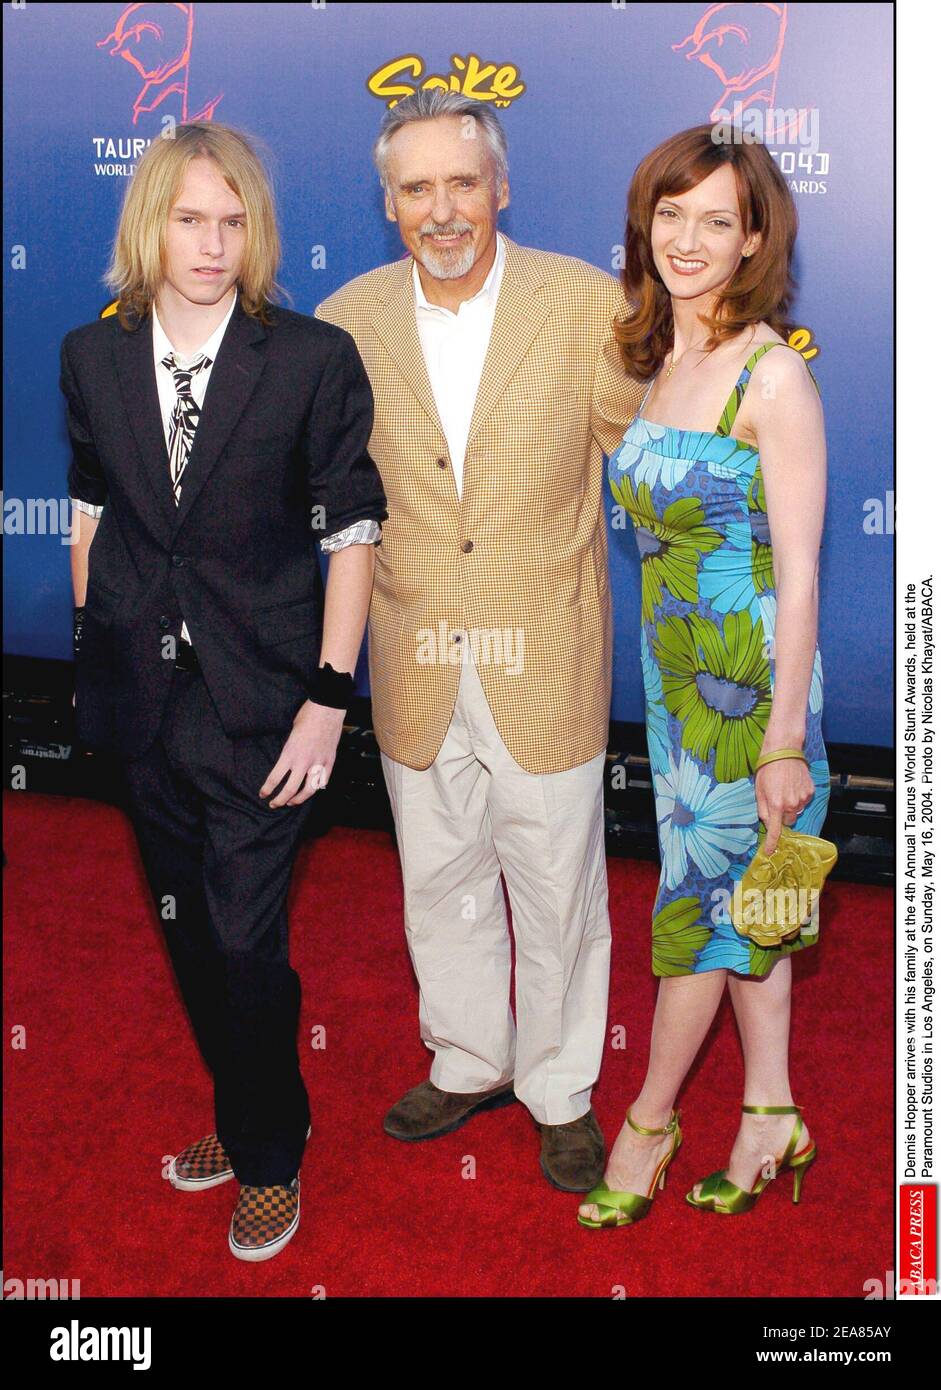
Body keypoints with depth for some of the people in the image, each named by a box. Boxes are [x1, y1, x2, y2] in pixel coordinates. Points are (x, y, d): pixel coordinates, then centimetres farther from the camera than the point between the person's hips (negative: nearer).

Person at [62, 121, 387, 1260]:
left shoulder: (315, 359, -9)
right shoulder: (92, 356, 2)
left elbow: (352, 534, -8)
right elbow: (90, 513, 11)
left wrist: (327, 701, -12)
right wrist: (97, 653, 11)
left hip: (258, 699, -4)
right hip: (143, 699, 5)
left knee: (246, 946, 1)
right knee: (187, 933, 17)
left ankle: (269, 1158, 27)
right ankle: (246, 1114, 40)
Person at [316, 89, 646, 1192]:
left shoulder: (587, 304, -8)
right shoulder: (346, 323, -2)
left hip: (545, 661, -2)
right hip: (415, 666, 3)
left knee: (557, 890, 11)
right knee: (440, 880, 18)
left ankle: (561, 1089, 33)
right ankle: (467, 1062, 41)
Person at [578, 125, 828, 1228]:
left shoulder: (772, 373, -16)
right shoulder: (656, 359, 6)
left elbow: (799, 569, -17)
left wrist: (784, 740, -17)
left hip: (749, 671, -7)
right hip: (673, 666, 7)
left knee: (708, 892, 6)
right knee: (741, 894, 14)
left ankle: (650, 1118, 24)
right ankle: (771, 1117, 28)